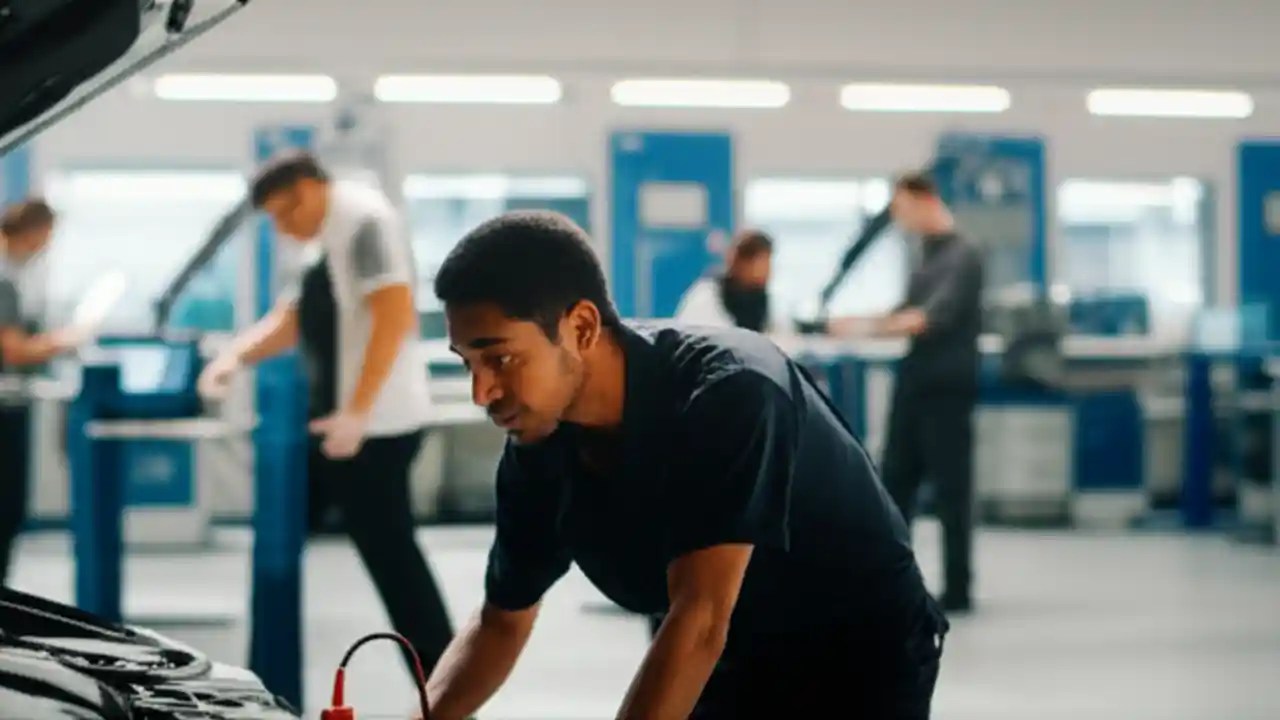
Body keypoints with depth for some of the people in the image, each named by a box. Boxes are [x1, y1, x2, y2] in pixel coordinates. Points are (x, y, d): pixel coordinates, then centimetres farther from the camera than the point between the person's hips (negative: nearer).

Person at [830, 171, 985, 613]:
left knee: (951, 489, -3)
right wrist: (857, 324, 4)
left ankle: (958, 590, 3)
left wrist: (869, 327, -28)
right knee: (894, 482, 8)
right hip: (913, 382, 8)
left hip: (948, 386, -8)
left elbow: (935, 316, -22)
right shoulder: (926, 255, 15)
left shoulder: (963, 256, -10)